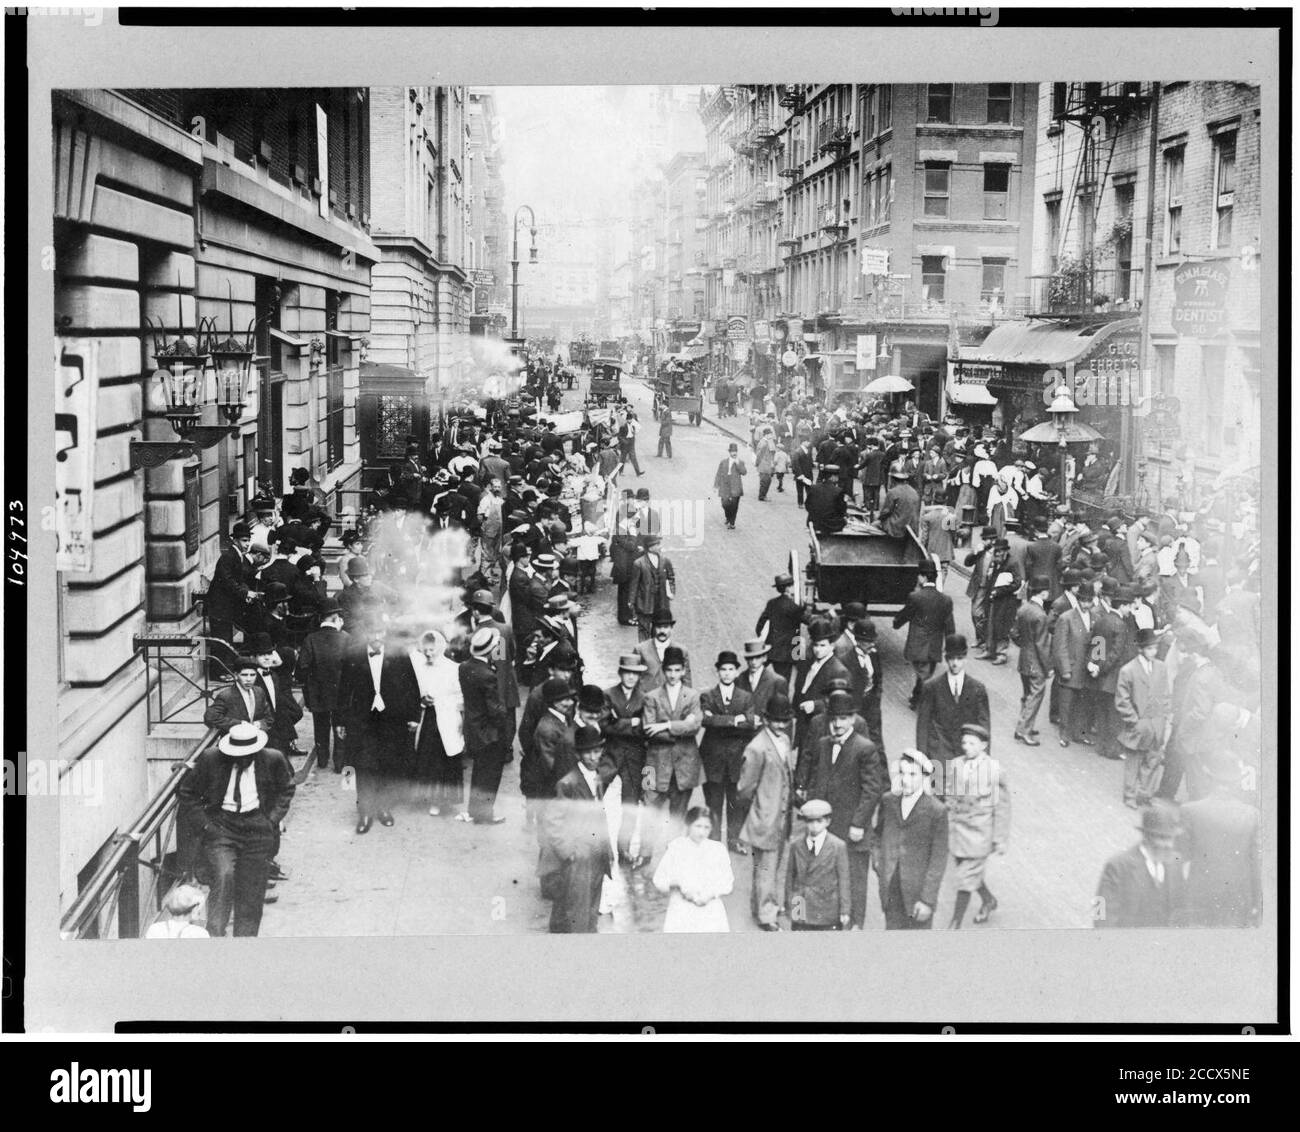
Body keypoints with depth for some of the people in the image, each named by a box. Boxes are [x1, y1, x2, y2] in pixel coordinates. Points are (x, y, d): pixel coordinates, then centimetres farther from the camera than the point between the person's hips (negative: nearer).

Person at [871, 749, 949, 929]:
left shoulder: (937, 811, -11)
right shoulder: (888, 801, 3)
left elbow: (938, 860, -10)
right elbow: (877, 835, 20)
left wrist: (927, 899, -13)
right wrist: (877, 862, 5)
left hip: (919, 890, -3)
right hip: (891, 892, 3)